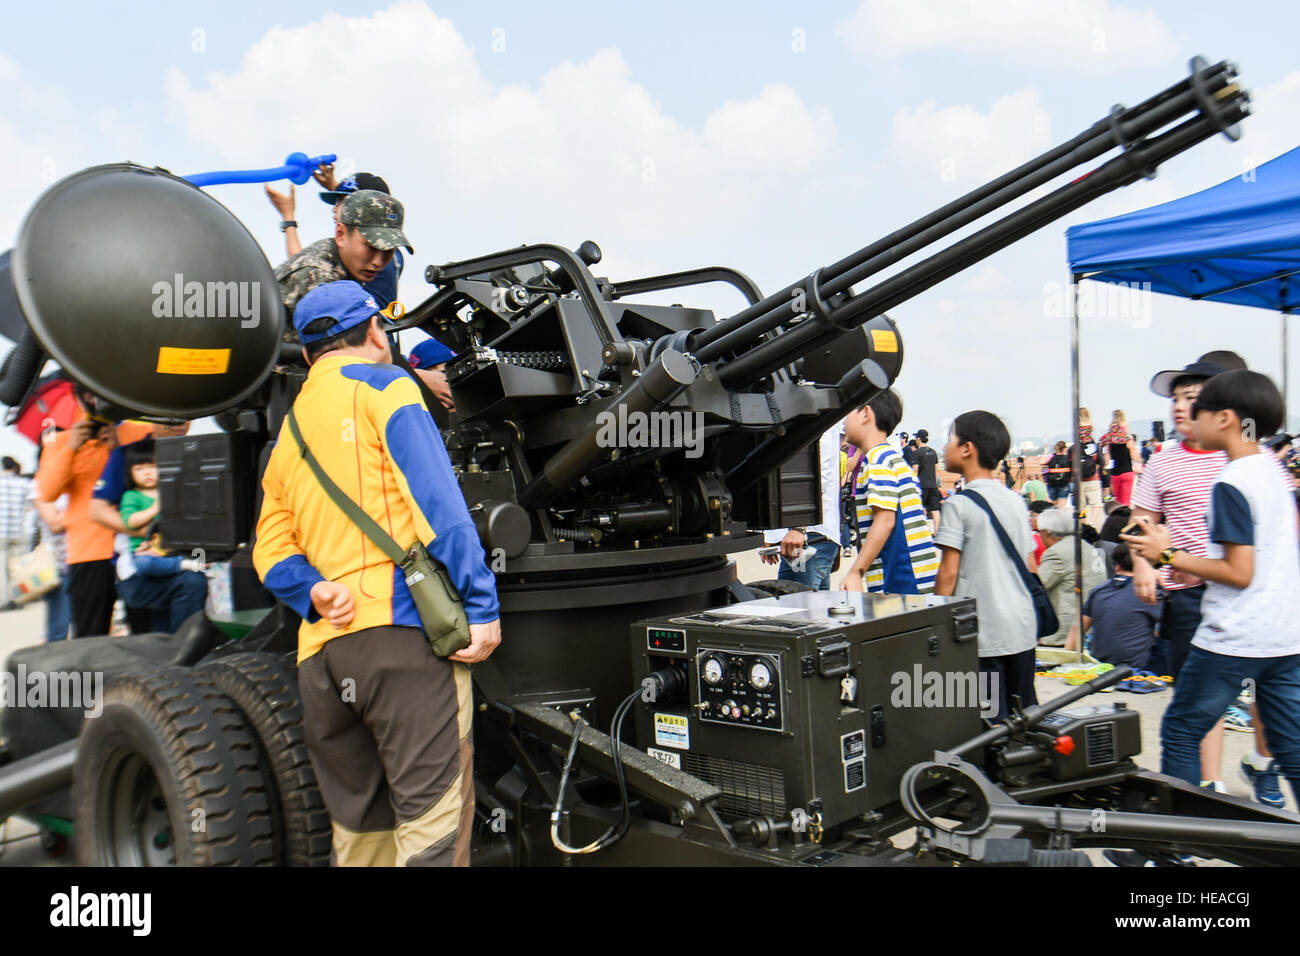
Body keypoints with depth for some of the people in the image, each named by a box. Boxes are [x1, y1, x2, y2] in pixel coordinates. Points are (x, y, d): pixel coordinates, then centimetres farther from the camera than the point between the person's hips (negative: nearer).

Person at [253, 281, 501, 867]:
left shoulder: (287, 434, 26)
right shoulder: (382, 387, 4)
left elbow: (271, 552, 16)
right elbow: (436, 502, -8)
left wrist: (314, 592, 0)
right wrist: (482, 606, -11)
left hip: (320, 650, 7)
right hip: (399, 626, -7)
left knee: (358, 825, 14)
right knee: (434, 816, -9)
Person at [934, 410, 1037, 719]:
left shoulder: (958, 504, -10)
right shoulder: (1016, 500, 10)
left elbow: (949, 572, -12)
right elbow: (1031, 566, 14)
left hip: (982, 634, -7)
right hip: (1022, 627, 7)